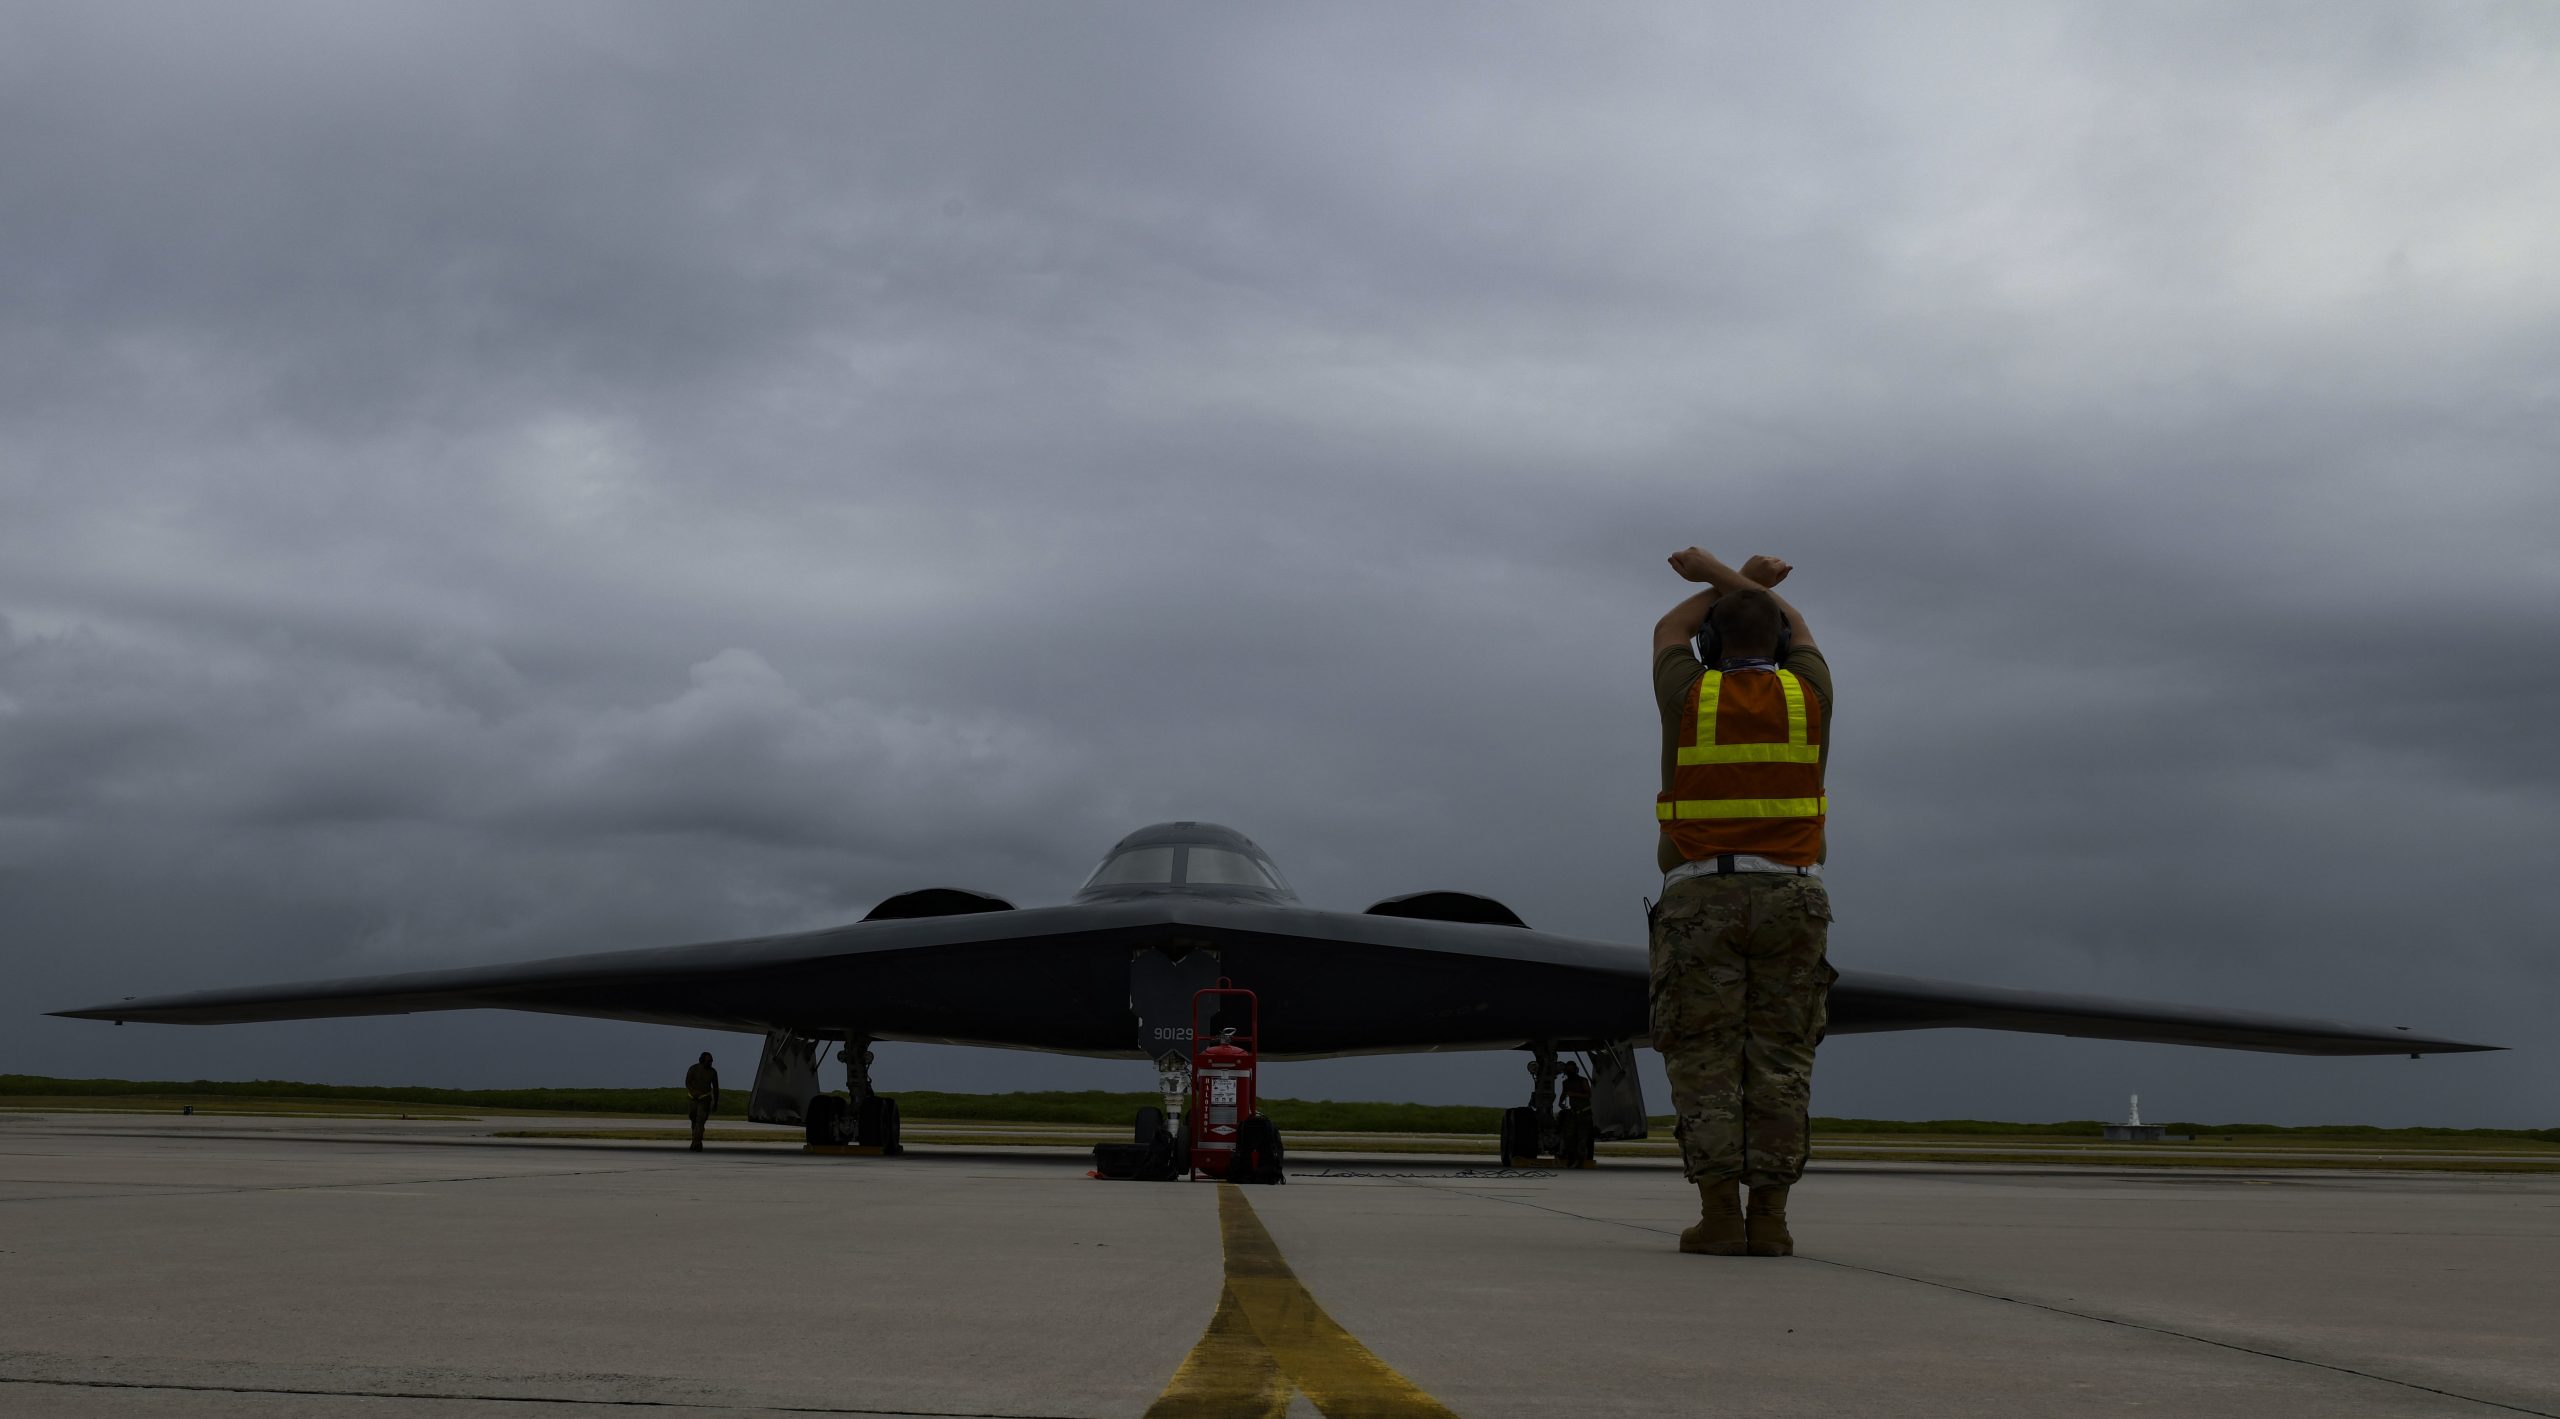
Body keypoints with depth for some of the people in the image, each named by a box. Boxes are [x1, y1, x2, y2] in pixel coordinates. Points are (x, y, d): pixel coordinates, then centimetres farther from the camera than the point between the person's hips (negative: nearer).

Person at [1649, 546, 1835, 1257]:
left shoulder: (1688, 695, 1)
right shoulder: (1808, 695, 5)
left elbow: (1668, 631, 24)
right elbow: (1797, 629, 27)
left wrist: (1739, 580, 34)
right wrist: (1717, 572, 36)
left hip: (1701, 899, -1)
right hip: (1789, 897, 2)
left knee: (1706, 1062, -1)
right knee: (1779, 1062, 3)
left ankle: (1720, 1216, -7)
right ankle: (1770, 1219, -2)